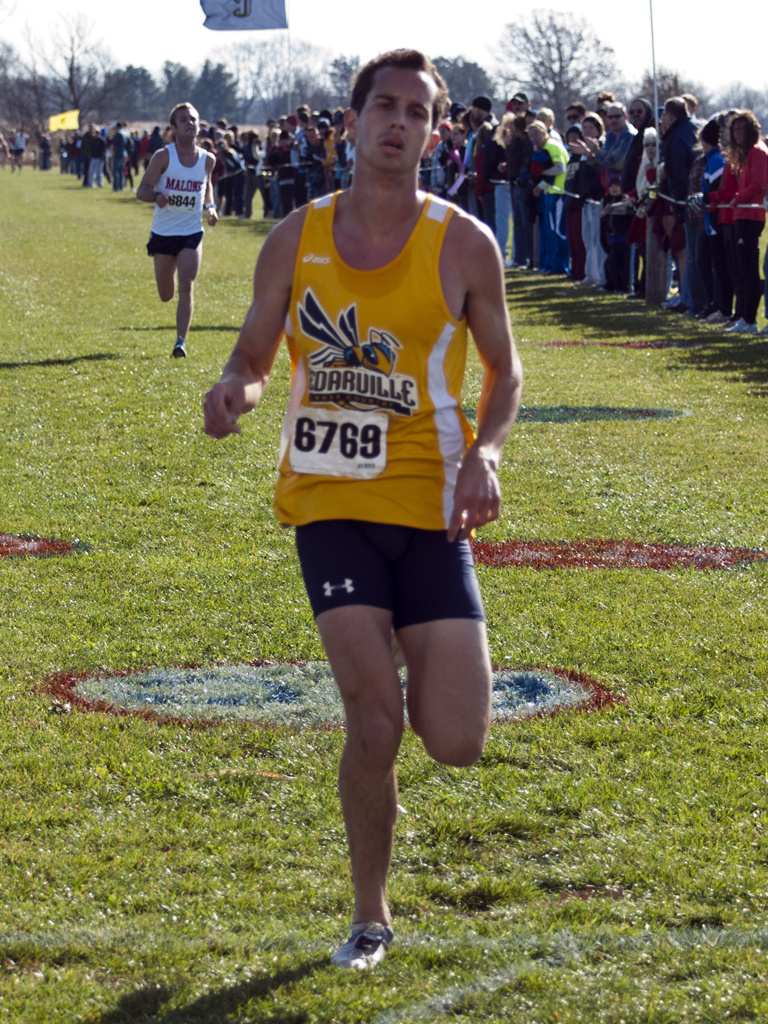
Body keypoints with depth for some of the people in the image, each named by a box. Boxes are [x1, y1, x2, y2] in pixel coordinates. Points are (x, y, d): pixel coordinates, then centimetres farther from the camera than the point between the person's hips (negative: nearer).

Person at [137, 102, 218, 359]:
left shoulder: (207, 160, 1)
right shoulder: (164, 157, -8)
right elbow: (142, 190, -8)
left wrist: (210, 206, 3)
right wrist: (157, 196, -31)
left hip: (192, 234, 1)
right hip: (163, 232, -1)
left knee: (186, 287, -16)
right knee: (166, 295, 11)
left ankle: (181, 342, -14)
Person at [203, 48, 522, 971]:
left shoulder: (464, 245, -1)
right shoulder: (296, 239, 2)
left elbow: (504, 368, 10)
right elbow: (254, 357, 11)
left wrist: (485, 452, -10)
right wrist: (232, 391, -13)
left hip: (431, 508, 0)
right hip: (330, 503, 0)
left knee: (455, 743, -7)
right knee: (374, 726, -11)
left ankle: (430, 658, 32)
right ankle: (370, 918, 11)